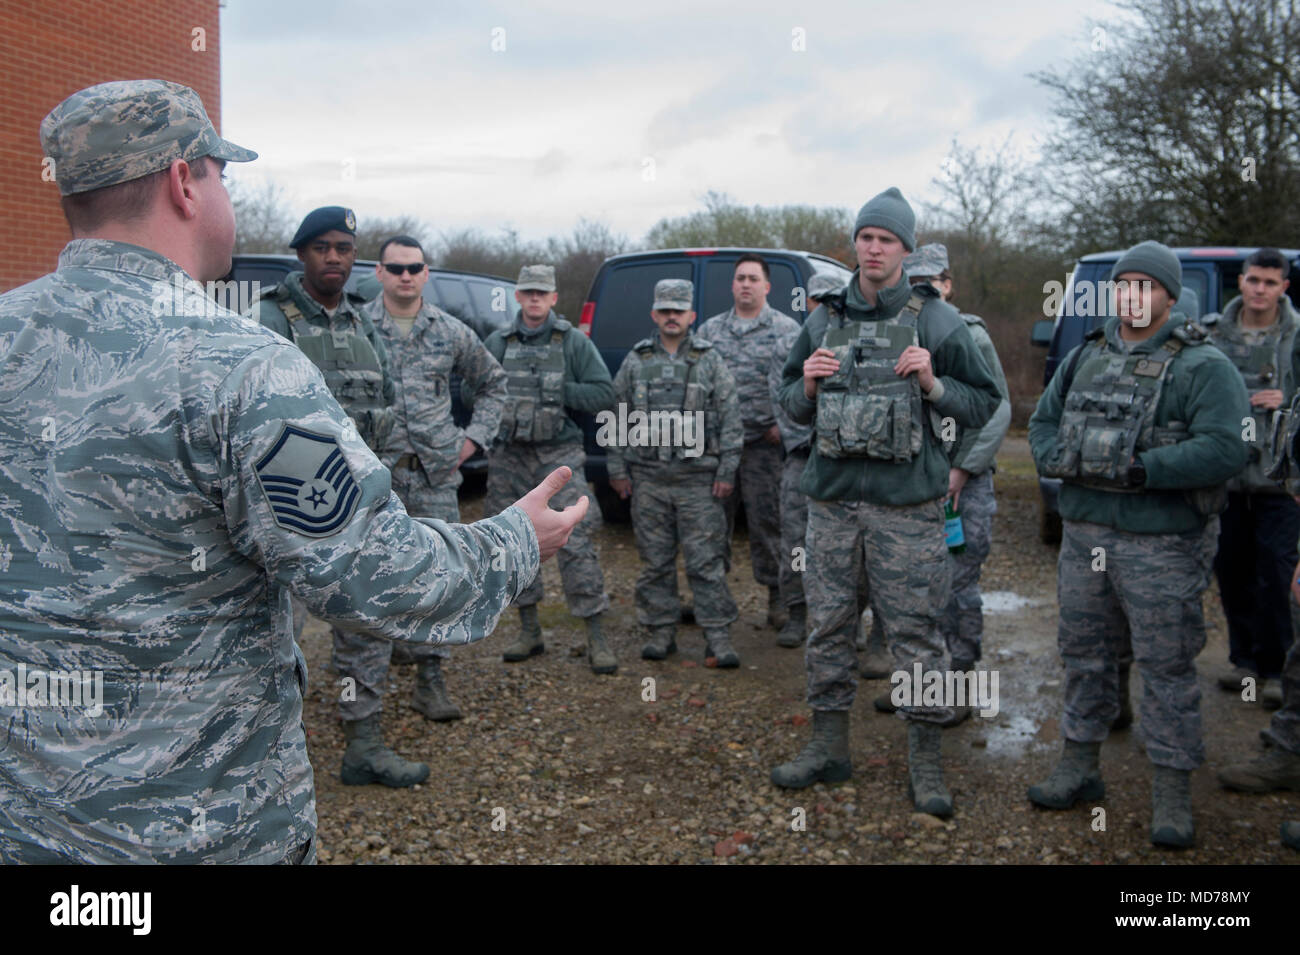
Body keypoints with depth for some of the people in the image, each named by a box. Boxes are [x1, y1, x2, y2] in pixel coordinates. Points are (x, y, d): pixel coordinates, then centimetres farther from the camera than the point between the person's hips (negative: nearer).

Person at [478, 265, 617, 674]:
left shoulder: (574, 342, 2)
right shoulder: (497, 343, 9)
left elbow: (604, 395, -3)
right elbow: (472, 395, 12)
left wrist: (559, 391, -12)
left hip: (559, 456, -3)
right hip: (508, 457, 4)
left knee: (576, 543, -11)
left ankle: (596, 638, -5)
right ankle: (529, 632, 22)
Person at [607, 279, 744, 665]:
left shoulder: (710, 360, 5)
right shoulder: (635, 361, 9)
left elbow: (731, 419, 3)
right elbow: (617, 417, 12)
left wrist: (727, 471, -3)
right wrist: (617, 468, 6)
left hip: (699, 478, -2)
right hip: (648, 478, 2)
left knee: (706, 561, -2)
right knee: (655, 561, 8)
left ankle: (718, 637, 3)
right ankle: (660, 631, 18)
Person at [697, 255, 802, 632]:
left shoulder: (786, 329, 2)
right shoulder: (709, 330, 13)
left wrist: (784, 424, -8)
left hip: (764, 445, -3)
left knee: (768, 522, -1)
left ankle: (780, 599, 9)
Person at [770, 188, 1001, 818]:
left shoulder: (936, 320, 0)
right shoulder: (825, 320, 10)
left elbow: (983, 404, 2)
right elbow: (792, 403, 17)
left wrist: (932, 384, -15)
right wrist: (809, 386, -4)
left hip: (906, 501, -4)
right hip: (831, 495, 4)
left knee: (915, 628, -1)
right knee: (828, 623, 10)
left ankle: (925, 761, 11)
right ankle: (829, 746, 23)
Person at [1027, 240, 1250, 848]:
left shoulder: (1203, 366, -6)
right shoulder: (1084, 358, 12)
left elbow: (1223, 450, -18)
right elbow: (1042, 421, 14)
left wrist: (1139, 469, -24)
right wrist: (1059, 458, -8)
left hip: (1161, 546, -5)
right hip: (1083, 535, 6)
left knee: (1167, 667, 2)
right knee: (1084, 655, 15)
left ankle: (1171, 796, 14)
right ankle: (1079, 767, 30)